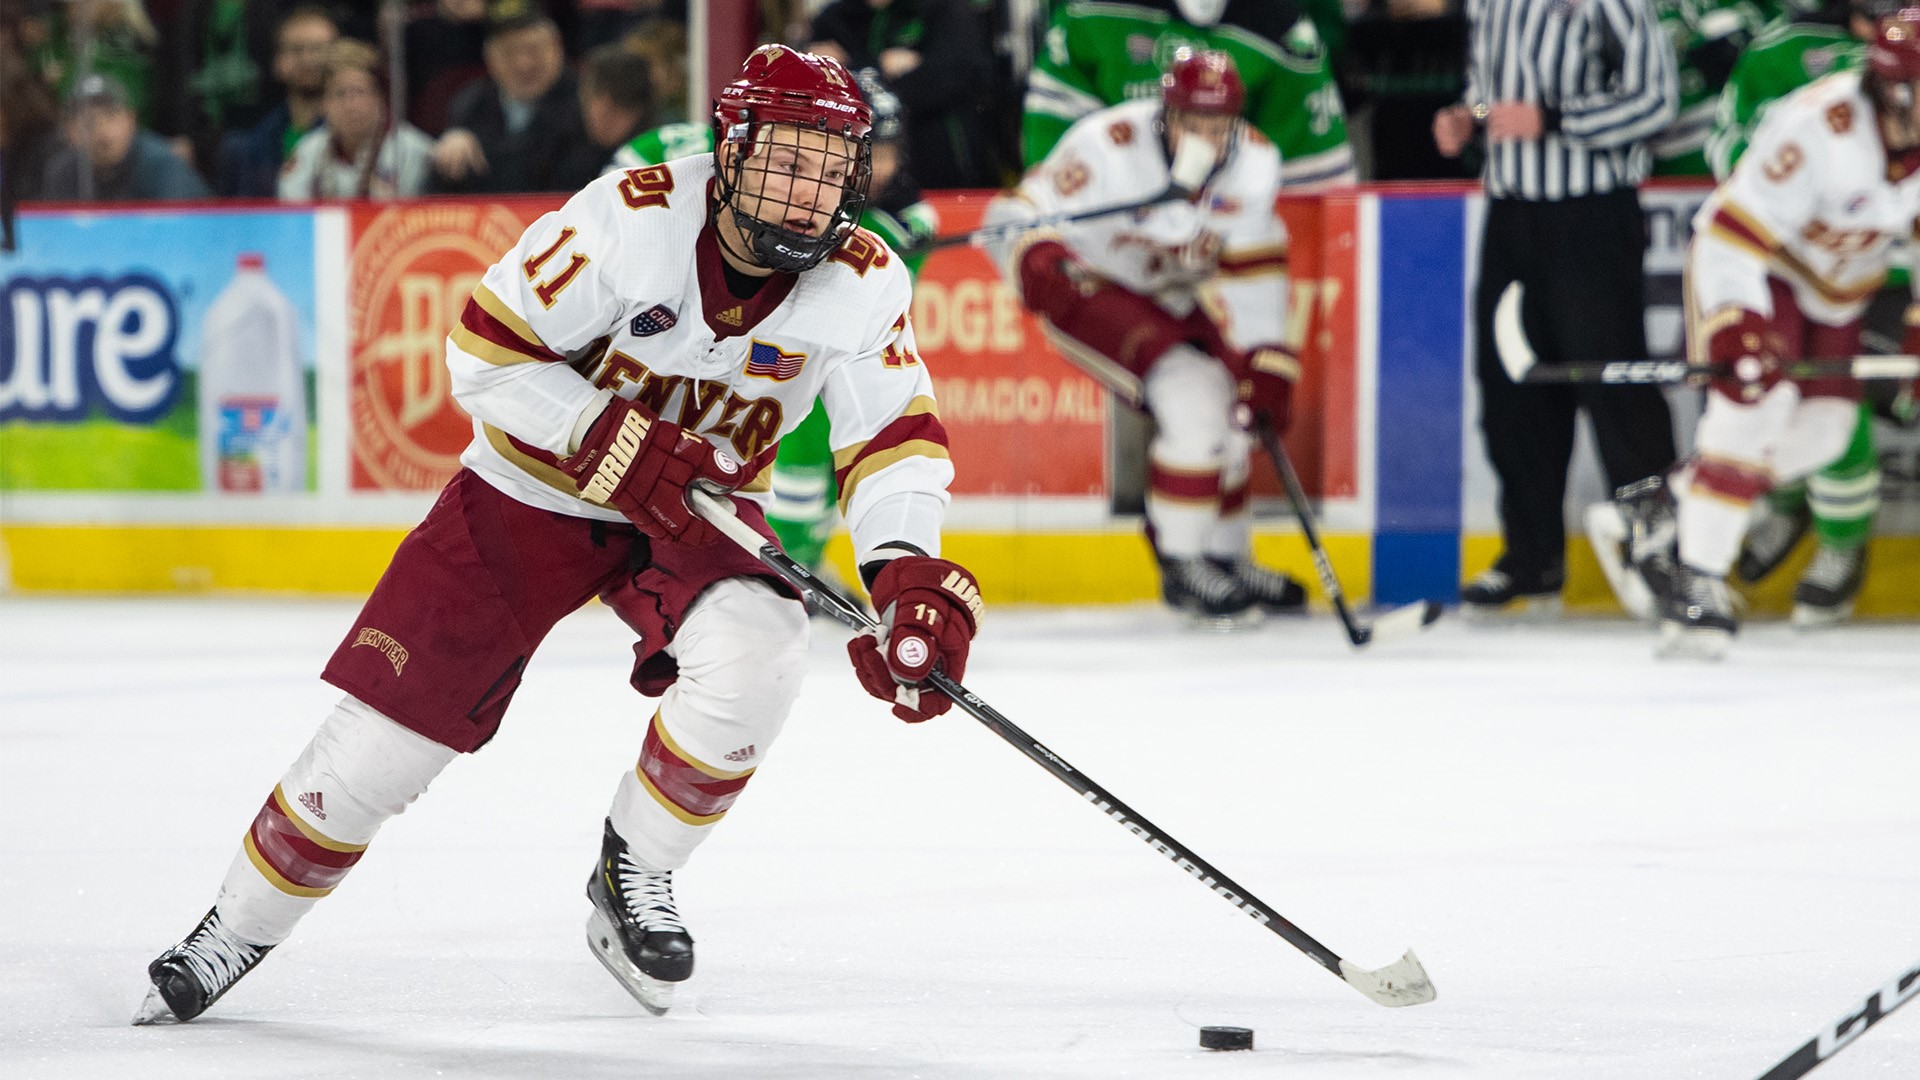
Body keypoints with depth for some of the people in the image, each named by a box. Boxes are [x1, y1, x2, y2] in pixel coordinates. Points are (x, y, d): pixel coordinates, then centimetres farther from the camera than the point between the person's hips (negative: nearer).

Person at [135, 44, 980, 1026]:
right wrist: (615, 442, -28)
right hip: (536, 489, -2)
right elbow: (486, 347, -20)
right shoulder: (632, 218, -25)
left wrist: (908, 576, -33)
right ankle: (239, 929, 17)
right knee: (391, 721, -5)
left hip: (699, 507, 2)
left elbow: (895, 436, -15)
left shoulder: (864, 282, -16)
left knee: (752, 658, -29)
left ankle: (634, 872, -3)